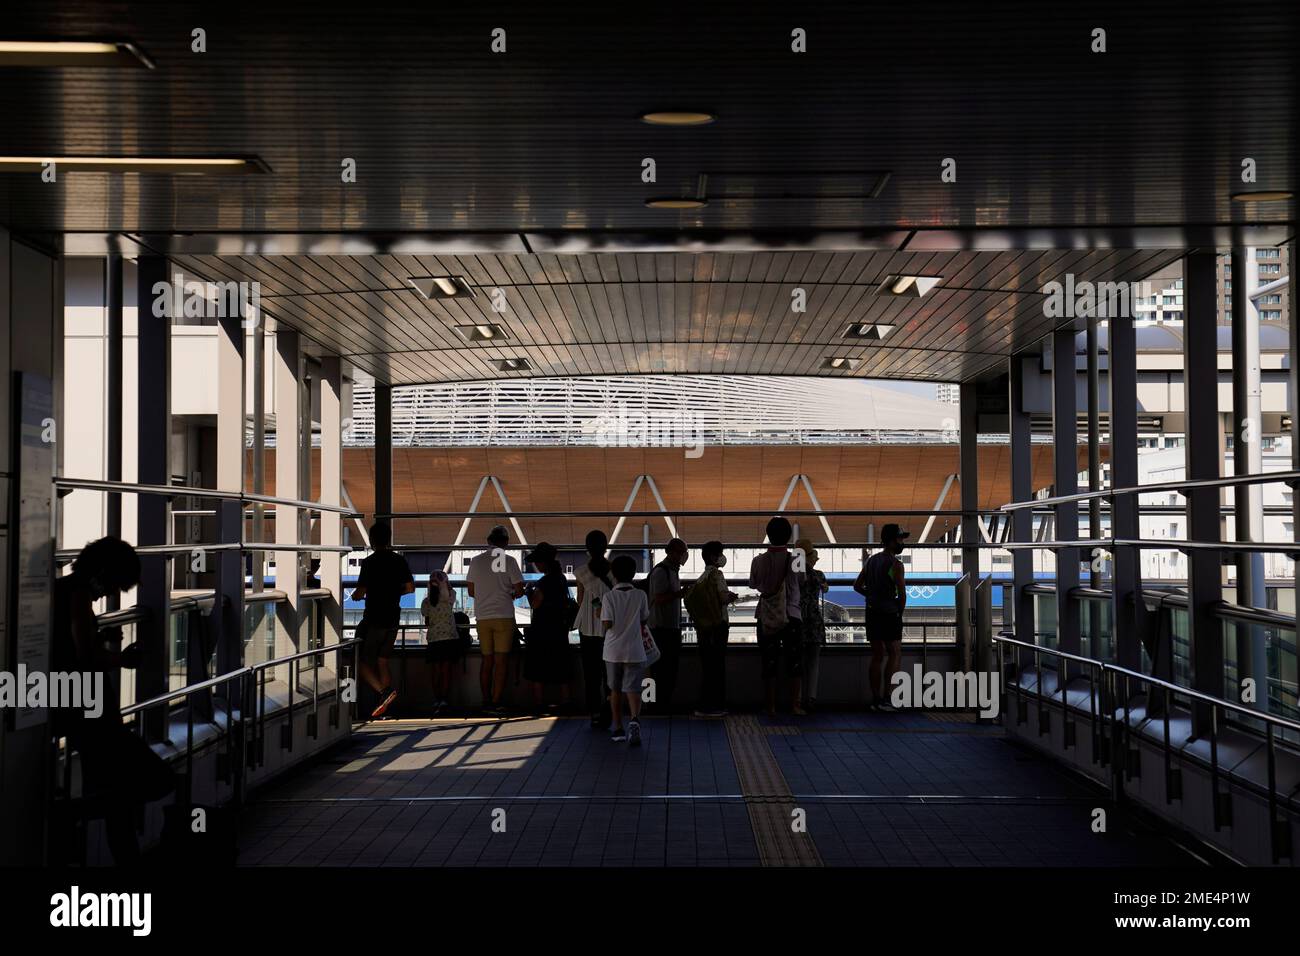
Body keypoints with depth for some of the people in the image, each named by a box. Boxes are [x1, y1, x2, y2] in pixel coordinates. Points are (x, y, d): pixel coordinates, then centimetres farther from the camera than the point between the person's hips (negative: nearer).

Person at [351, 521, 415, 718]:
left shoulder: (370, 561, -12)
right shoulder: (400, 560, 4)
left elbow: (361, 592, -15)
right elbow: (410, 588, 7)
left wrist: (354, 596, 8)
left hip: (373, 619, -6)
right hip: (393, 618, 6)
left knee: (362, 661, 1)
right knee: (382, 661, 13)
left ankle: (384, 691, -20)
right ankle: (385, 708, 9)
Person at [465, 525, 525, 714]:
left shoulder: (476, 561, 4)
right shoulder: (509, 561, -5)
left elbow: (471, 591, 9)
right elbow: (519, 591, -5)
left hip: (482, 617, 3)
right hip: (504, 617, -3)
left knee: (487, 661, 12)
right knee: (500, 661, -1)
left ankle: (486, 701, 13)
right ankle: (495, 703, -5)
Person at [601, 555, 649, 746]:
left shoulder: (609, 597, -8)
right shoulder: (640, 595, -2)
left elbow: (607, 624, -12)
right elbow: (644, 620, 7)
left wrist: (599, 615, 9)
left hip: (613, 651, 0)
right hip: (635, 651, 0)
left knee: (615, 690, 14)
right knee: (633, 690, -1)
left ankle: (617, 729, 21)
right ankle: (634, 720, -28)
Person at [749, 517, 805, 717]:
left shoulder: (759, 561, -5)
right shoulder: (795, 561, -8)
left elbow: (753, 584, 10)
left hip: (766, 617, 1)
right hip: (791, 616, -1)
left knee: (769, 663, 6)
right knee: (794, 663, 6)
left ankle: (771, 707, 6)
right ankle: (796, 705, 3)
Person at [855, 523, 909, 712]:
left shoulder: (871, 560, 11)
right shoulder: (895, 564, -12)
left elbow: (857, 586, 18)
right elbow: (902, 594, -14)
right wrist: (899, 613, 1)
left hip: (872, 612, 7)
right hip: (889, 613, -7)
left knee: (877, 656, 10)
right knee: (895, 654, 0)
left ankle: (875, 698, 10)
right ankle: (885, 696, -9)